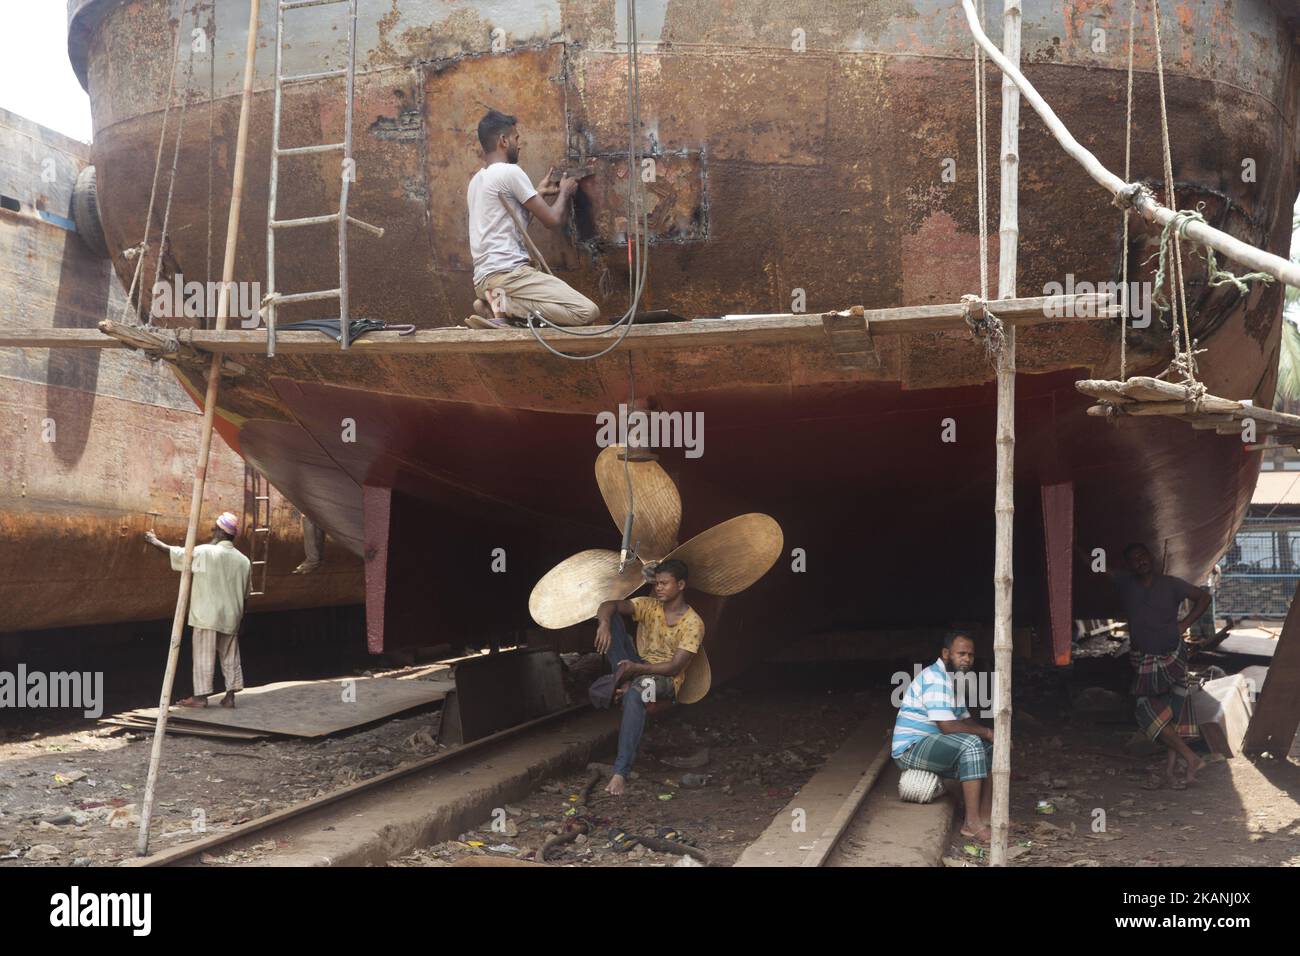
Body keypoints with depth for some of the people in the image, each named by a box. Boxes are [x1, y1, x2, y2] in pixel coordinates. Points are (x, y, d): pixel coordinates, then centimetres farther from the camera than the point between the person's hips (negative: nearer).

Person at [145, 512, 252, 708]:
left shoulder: (205, 552, -11)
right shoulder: (243, 561, 3)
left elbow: (176, 553, -3)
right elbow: (244, 593, 8)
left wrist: (156, 542, 14)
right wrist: (240, 619, 17)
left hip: (208, 616, -5)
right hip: (231, 617, 5)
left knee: (203, 655, 3)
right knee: (230, 656, 10)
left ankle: (201, 696, 7)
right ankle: (230, 696, 11)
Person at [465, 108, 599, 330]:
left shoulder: (477, 180, 21)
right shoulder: (510, 172, -7)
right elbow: (553, 220, -5)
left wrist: (539, 192, 33)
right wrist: (564, 192, 15)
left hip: (484, 279, 10)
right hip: (508, 274, -10)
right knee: (588, 312, -16)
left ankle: (494, 308, 1)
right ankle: (505, 305, -16)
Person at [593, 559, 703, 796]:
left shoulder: (693, 623, -8)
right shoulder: (649, 606, 6)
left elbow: (675, 667, -15)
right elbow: (609, 605, -9)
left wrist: (637, 668, -25)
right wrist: (604, 623, -33)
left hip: (667, 679, -5)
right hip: (637, 668, 5)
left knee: (634, 694, -43)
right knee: (610, 616, -11)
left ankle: (621, 772, -47)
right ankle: (623, 679, -25)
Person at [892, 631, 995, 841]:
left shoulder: (954, 678, 15)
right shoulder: (935, 678, -19)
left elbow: (965, 719, 19)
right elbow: (947, 726, -26)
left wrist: (989, 733, -1)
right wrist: (986, 732, -14)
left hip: (932, 749, 11)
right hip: (910, 749, -10)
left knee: (990, 749, 4)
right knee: (971, 745, -29)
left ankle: (985, 817, -3)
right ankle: (972, 824, -28)